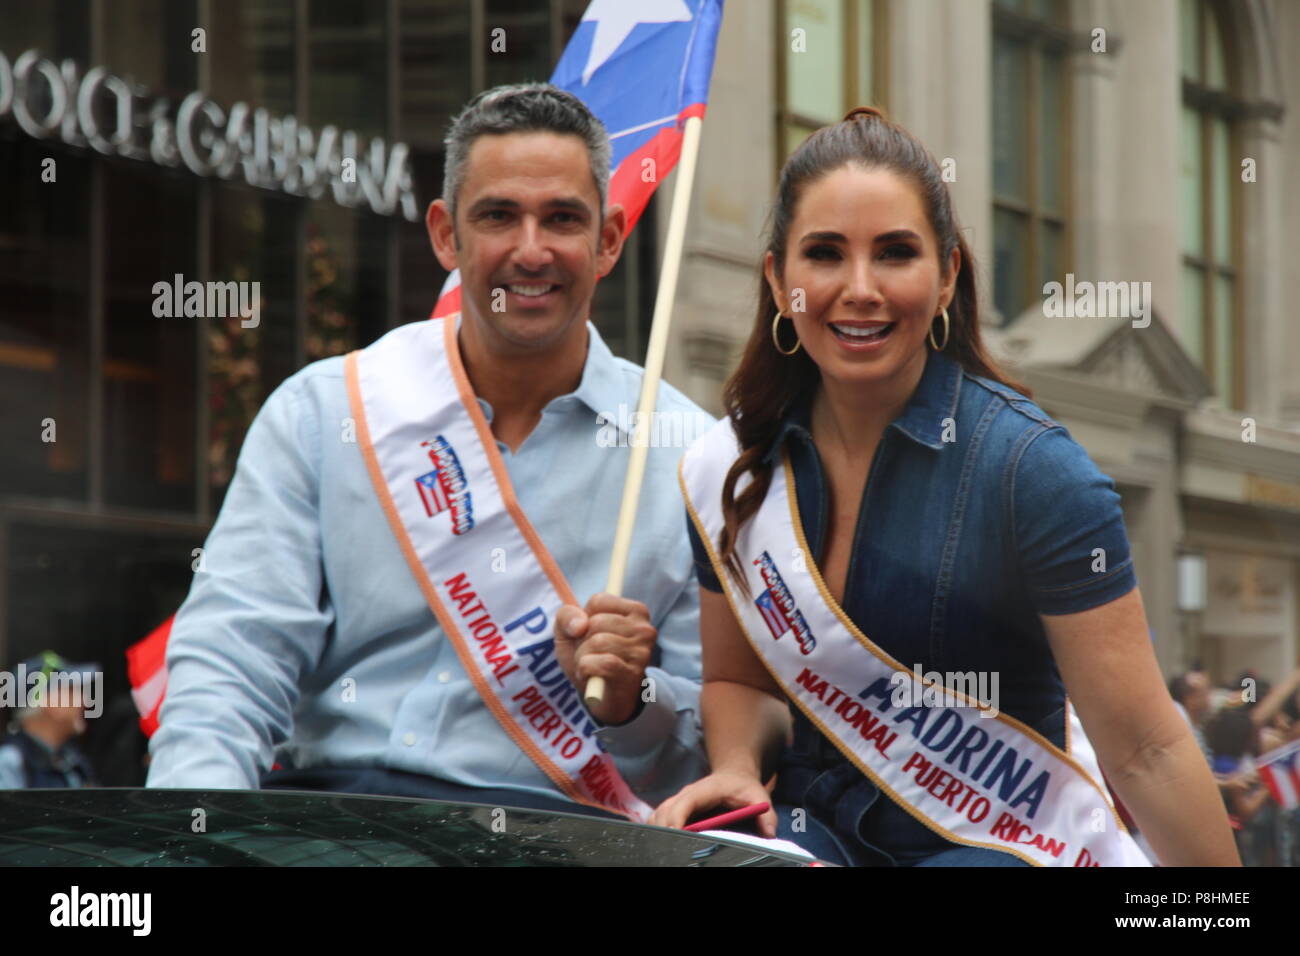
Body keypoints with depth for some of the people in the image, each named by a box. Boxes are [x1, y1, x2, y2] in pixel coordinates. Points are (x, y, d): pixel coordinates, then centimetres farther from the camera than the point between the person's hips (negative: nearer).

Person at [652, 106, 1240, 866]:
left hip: (1014, 842, -3)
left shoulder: (1031, 469, -15)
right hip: (816, 831, 3)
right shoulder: (726, 473, 0)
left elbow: (1143, 749, -16)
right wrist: (737, 769, -5)